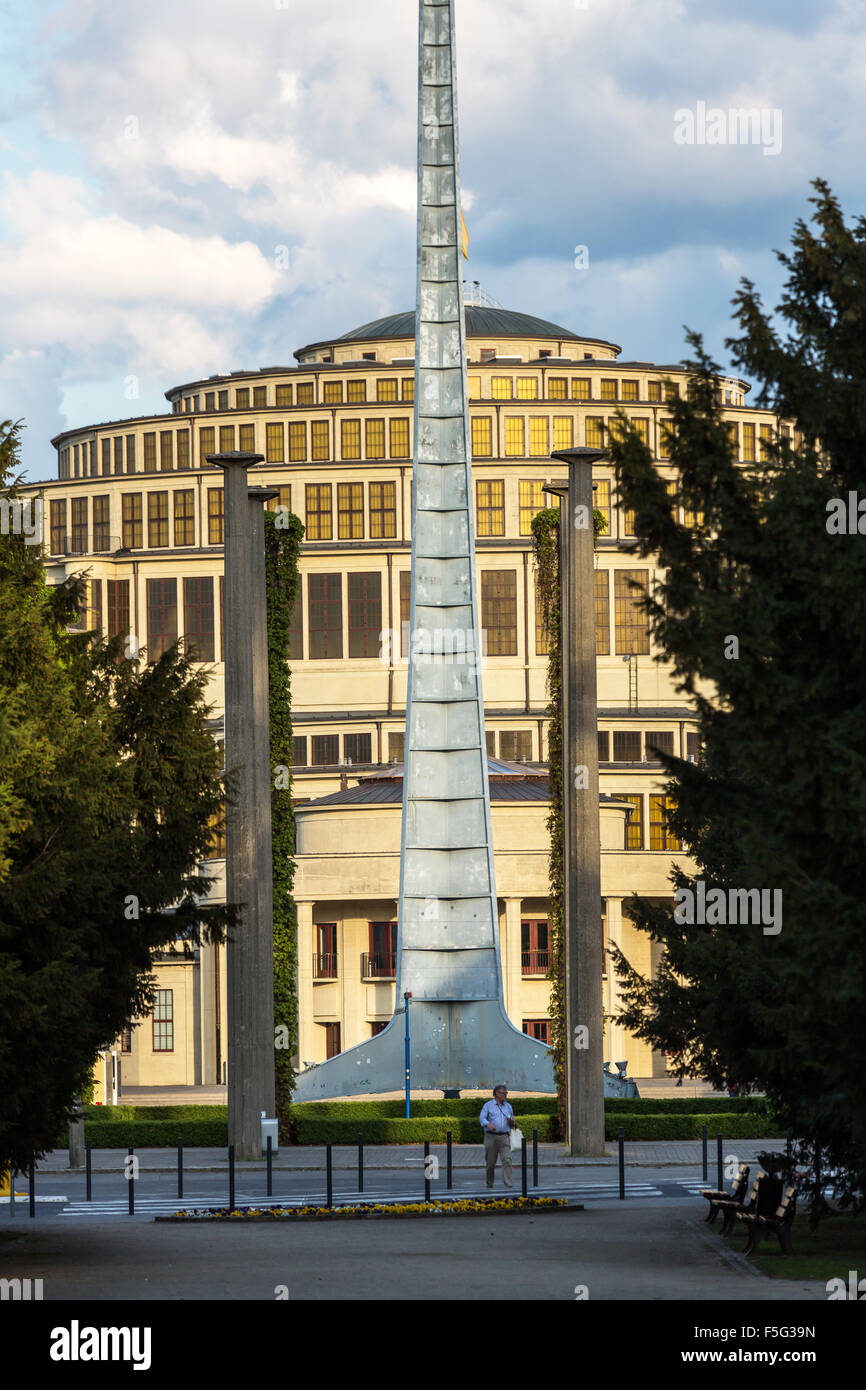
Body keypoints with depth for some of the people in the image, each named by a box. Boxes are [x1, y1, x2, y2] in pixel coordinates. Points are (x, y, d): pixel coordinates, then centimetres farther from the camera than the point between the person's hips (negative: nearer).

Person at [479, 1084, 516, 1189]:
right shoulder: (488, 1105, 5)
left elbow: (512, 1124, 22)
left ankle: (509, 1183, -18)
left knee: (507, 1160, -13)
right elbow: (482, 1118, -8)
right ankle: (489, 1183, 19)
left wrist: (512, 1122, -3)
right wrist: (488, 1124, -28)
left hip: (504, 1137, 2)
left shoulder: (508, 1106, 16)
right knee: (490, 1162, 3)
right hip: (491, 1137, -2)